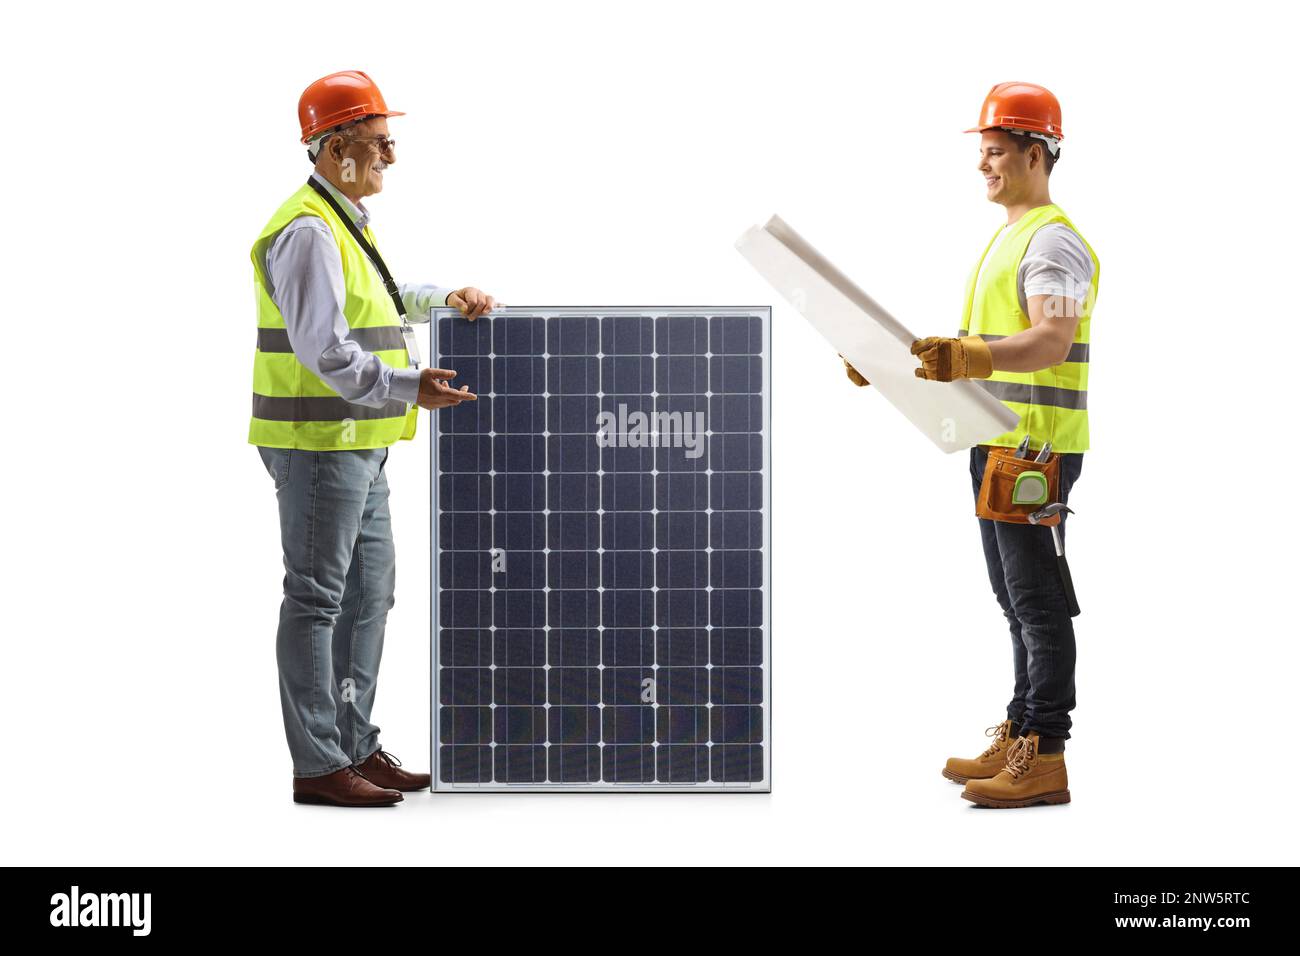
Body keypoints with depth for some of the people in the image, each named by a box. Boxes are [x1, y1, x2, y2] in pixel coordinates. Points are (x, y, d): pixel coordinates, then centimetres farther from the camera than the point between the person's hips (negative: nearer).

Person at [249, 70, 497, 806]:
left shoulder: (348, 221, 16)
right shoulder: (307, 231, -17)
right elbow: (323, 349, -26)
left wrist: (444, 299, 23)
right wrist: (409, 388, -32)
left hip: (361, 448, 10)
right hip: (319, 445, -10)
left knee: (369, 597, 15)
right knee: (317, 600, -5)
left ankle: (356, 746, 24)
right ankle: (317, 766, 0)